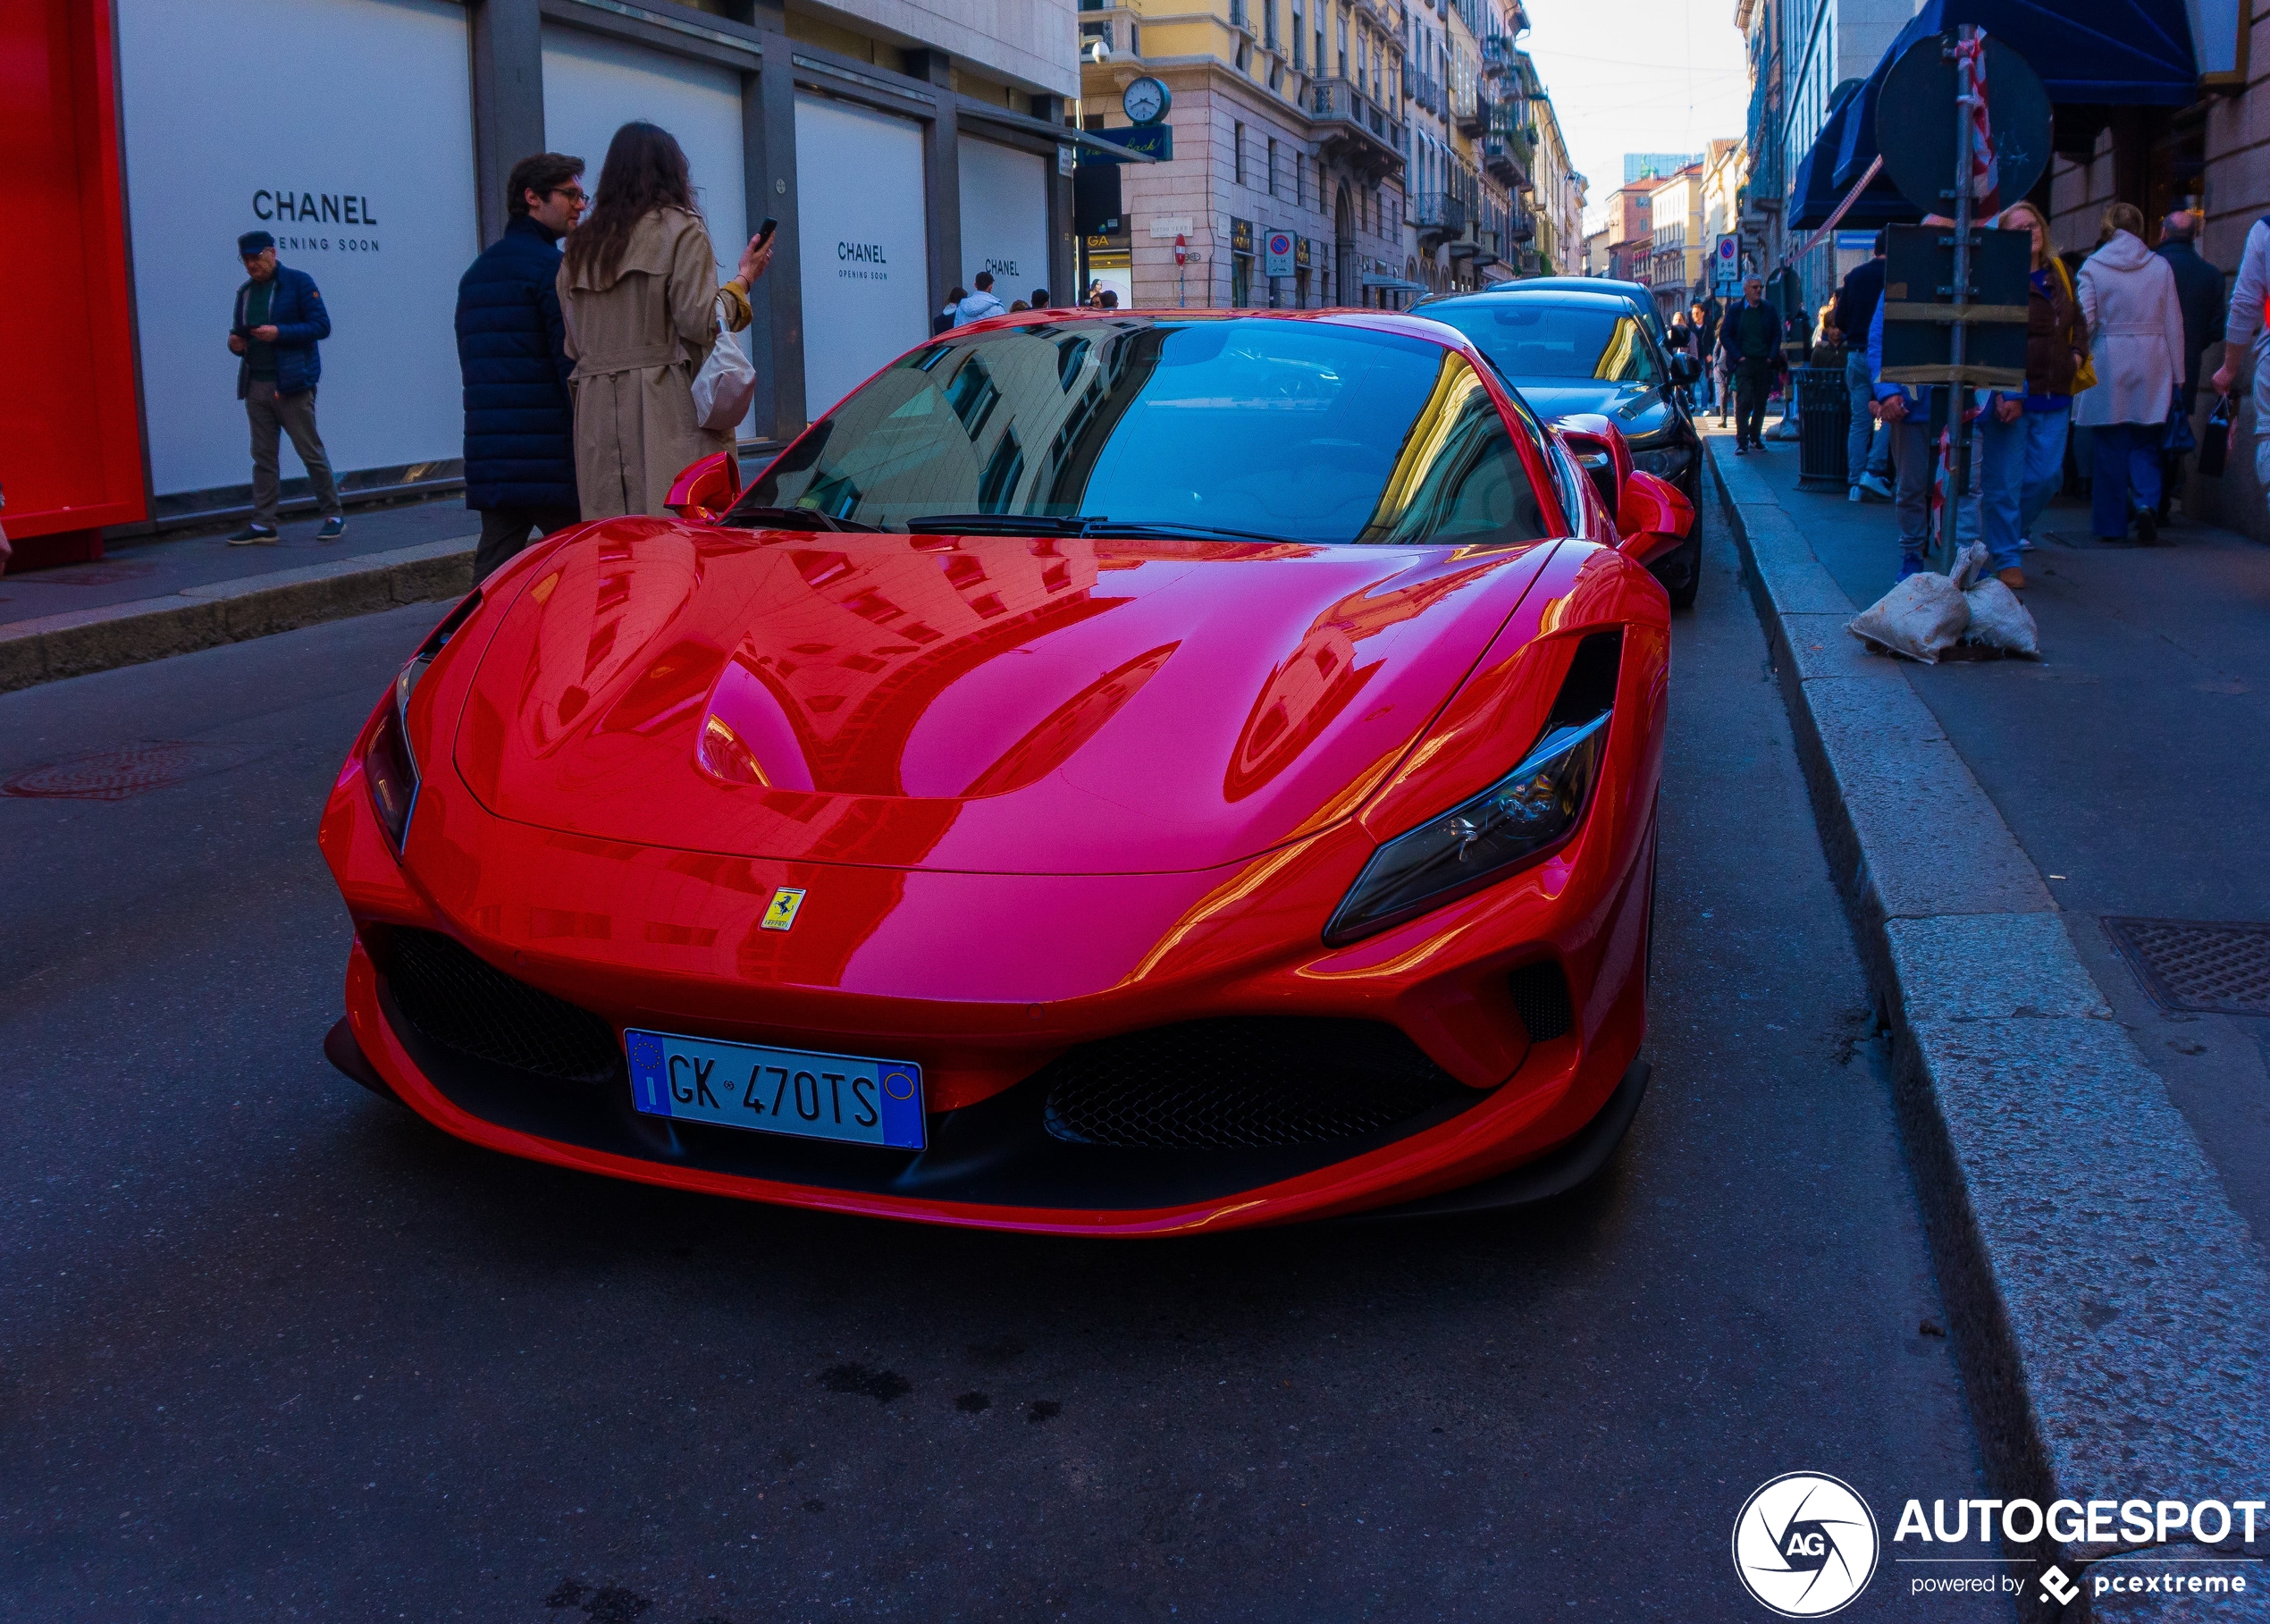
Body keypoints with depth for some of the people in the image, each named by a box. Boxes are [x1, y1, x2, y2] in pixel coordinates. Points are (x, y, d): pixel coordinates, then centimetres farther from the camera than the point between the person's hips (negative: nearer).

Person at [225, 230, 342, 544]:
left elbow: (321, 325, -10)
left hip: (291, 383, -6)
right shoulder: (246, 292, 16)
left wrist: (280, 333, -20)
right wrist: (235, 342, 1)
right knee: (262, 456, 5)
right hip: (256, 385, 6)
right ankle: (263, 525, 7)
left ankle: (333, 516, 6)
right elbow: (239, 332, 25)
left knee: (311, 451, -3)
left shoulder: (298, 282, -3)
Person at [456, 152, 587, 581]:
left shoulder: (476, 271, 21)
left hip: (488, 461, 8)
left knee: (492, 577, 6)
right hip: (551, 458, -8)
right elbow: (574, 361, -15)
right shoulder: (551, 266, -8)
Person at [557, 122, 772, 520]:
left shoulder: (579, 247, 17)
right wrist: (743, 279, 5)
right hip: (670, 410, -5)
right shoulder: (680, 229, 0)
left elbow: (573, 345, 15)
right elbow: (700, 321, -8)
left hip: (597, 418, 6)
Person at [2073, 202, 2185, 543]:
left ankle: (2112, 523, 10)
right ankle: (2147, 503, -15)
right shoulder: (2160, 266, 4)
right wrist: (2177, 376, 11)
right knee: (2145, 445, 9)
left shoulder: (2092, 266, -2)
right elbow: (2174, 324, 6)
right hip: (2152, 369, 1)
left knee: (2110, 446, 6)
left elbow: (2084, 321, -8)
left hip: (2108, 367, -1)